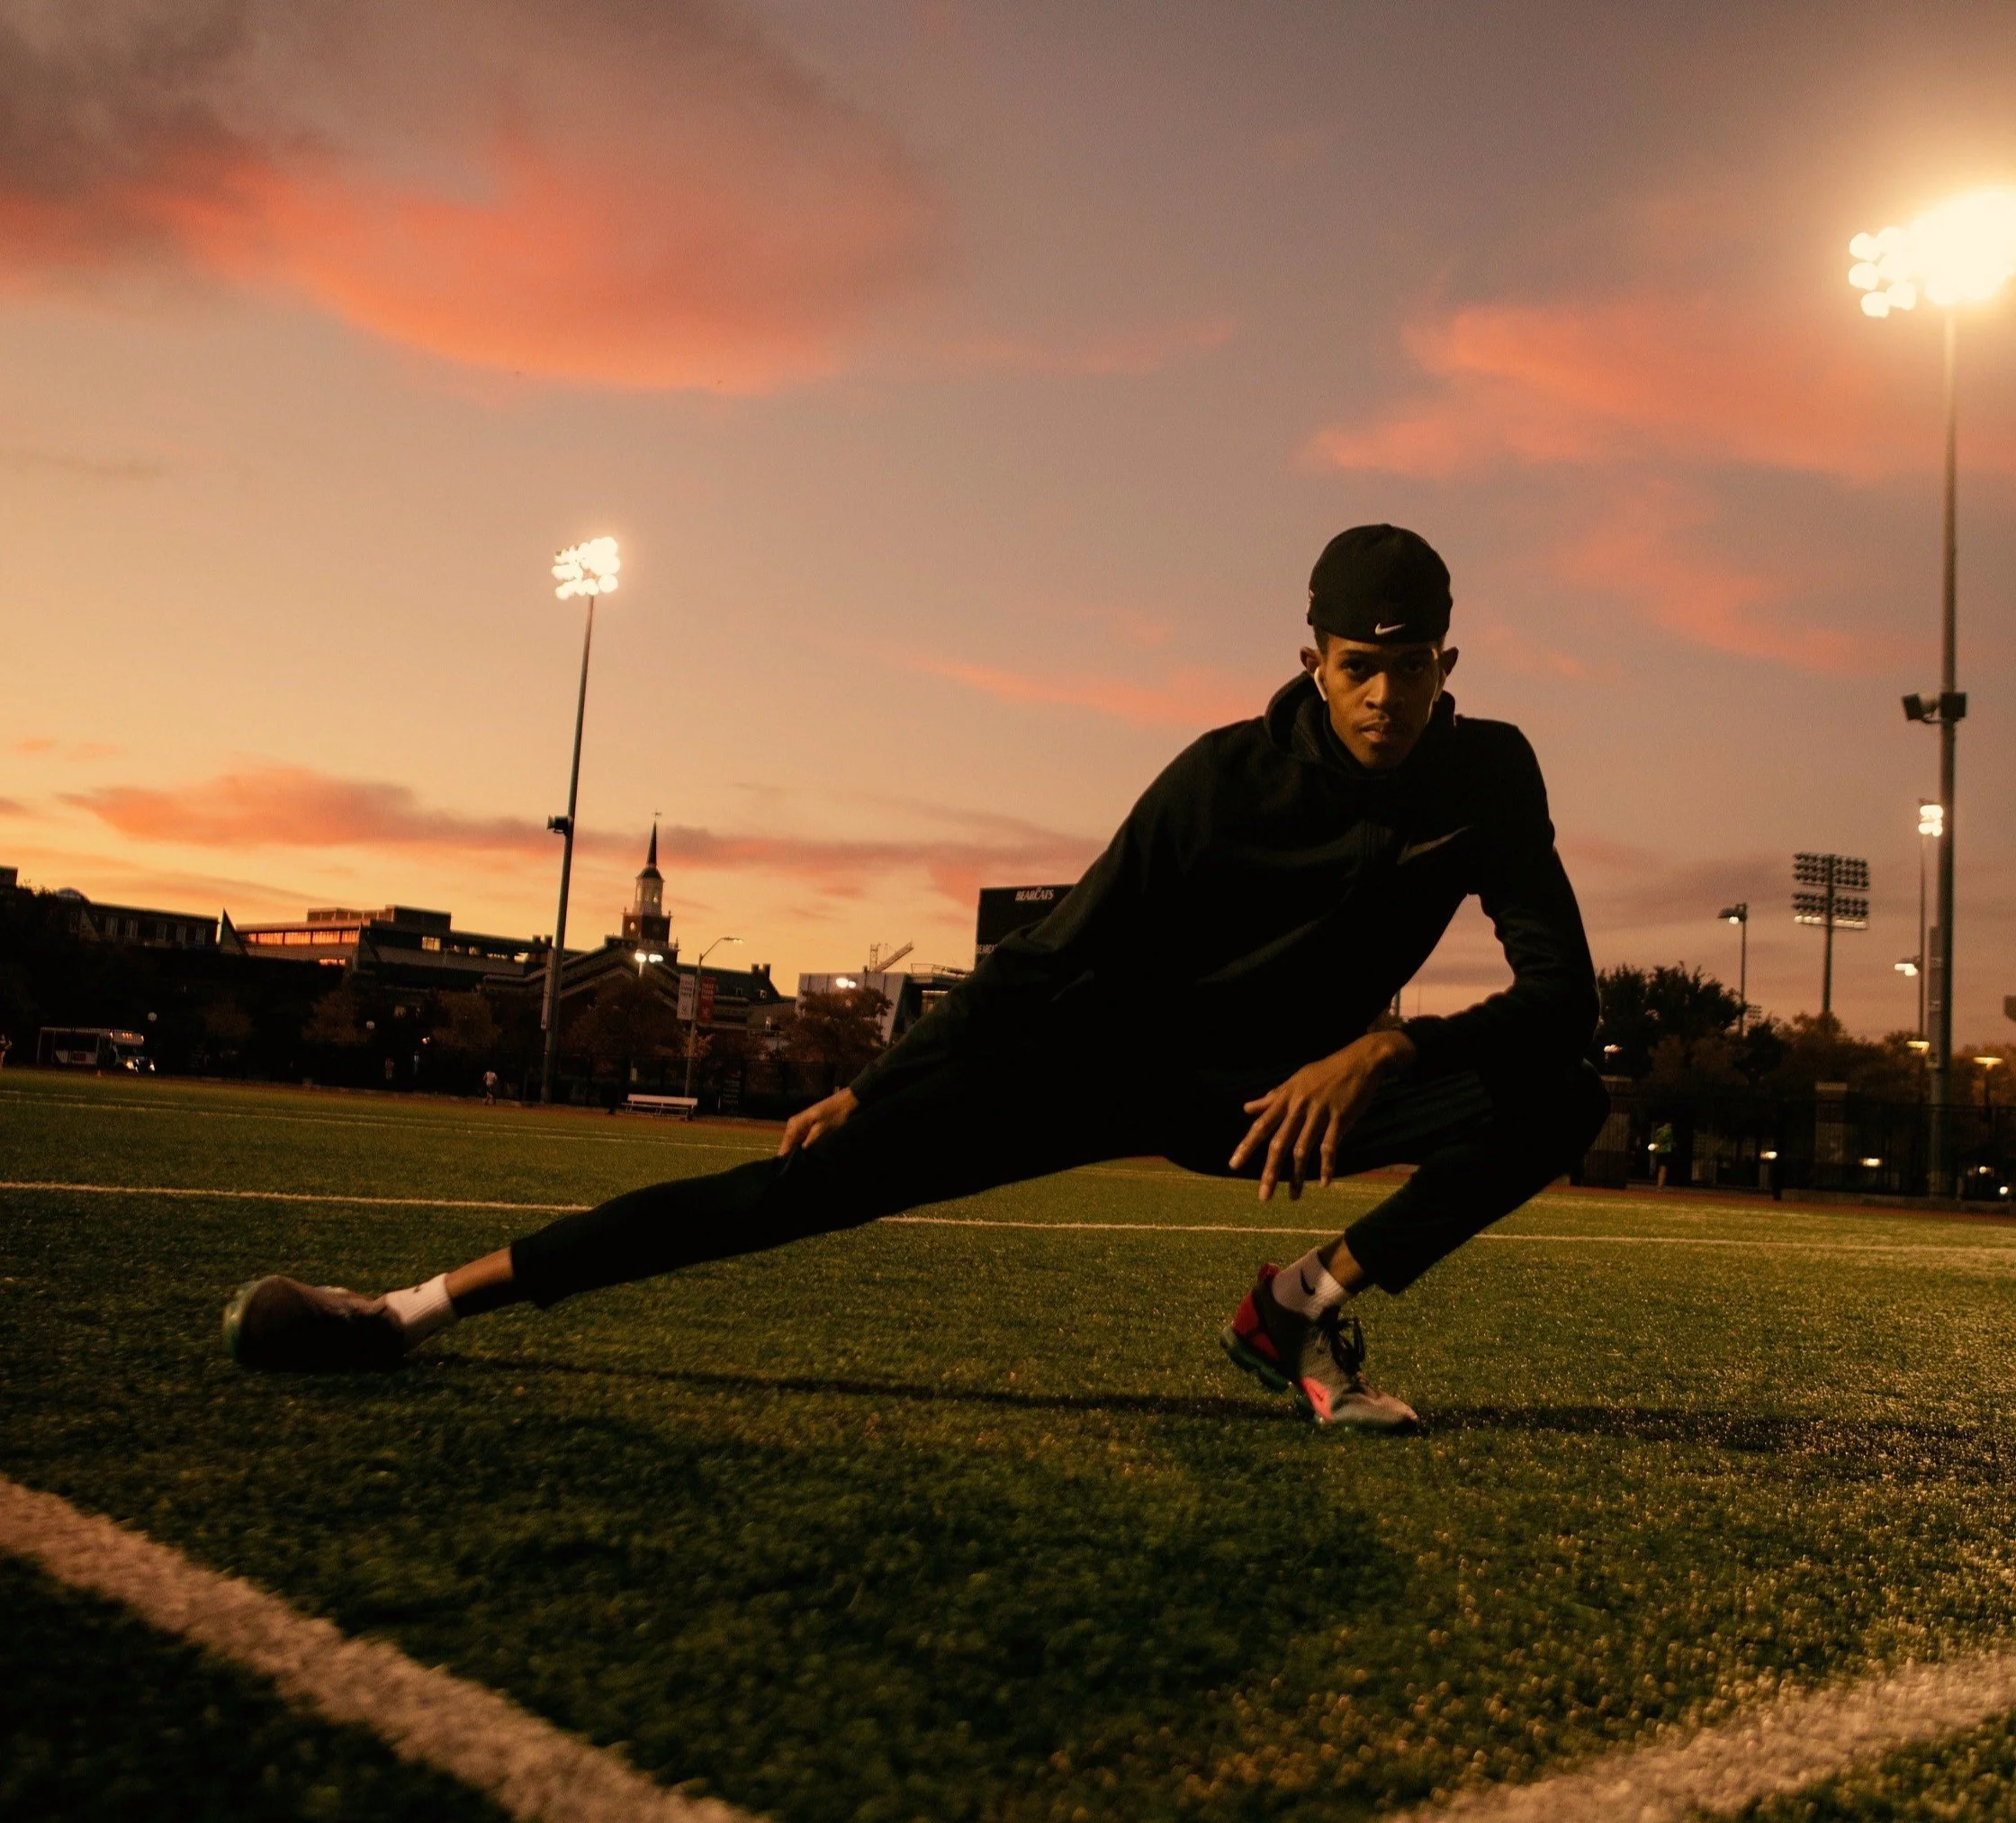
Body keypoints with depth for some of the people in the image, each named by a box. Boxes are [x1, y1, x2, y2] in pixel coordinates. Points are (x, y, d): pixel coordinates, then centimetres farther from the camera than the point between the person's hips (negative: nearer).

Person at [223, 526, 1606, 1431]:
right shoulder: (1230, 776, -18)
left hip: (1277, 1092, 3)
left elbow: (1563, 992, -15)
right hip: (1111, 1053, -3)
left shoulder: (1488, 776, -11)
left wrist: (1377, 1051, -32)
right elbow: (1064, 952, -14)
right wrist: (876, 1084, -18)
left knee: (1561, 1099, -19)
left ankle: (1307, 1308, -11)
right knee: (839, 1166, -20)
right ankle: (429, 1303, -20)